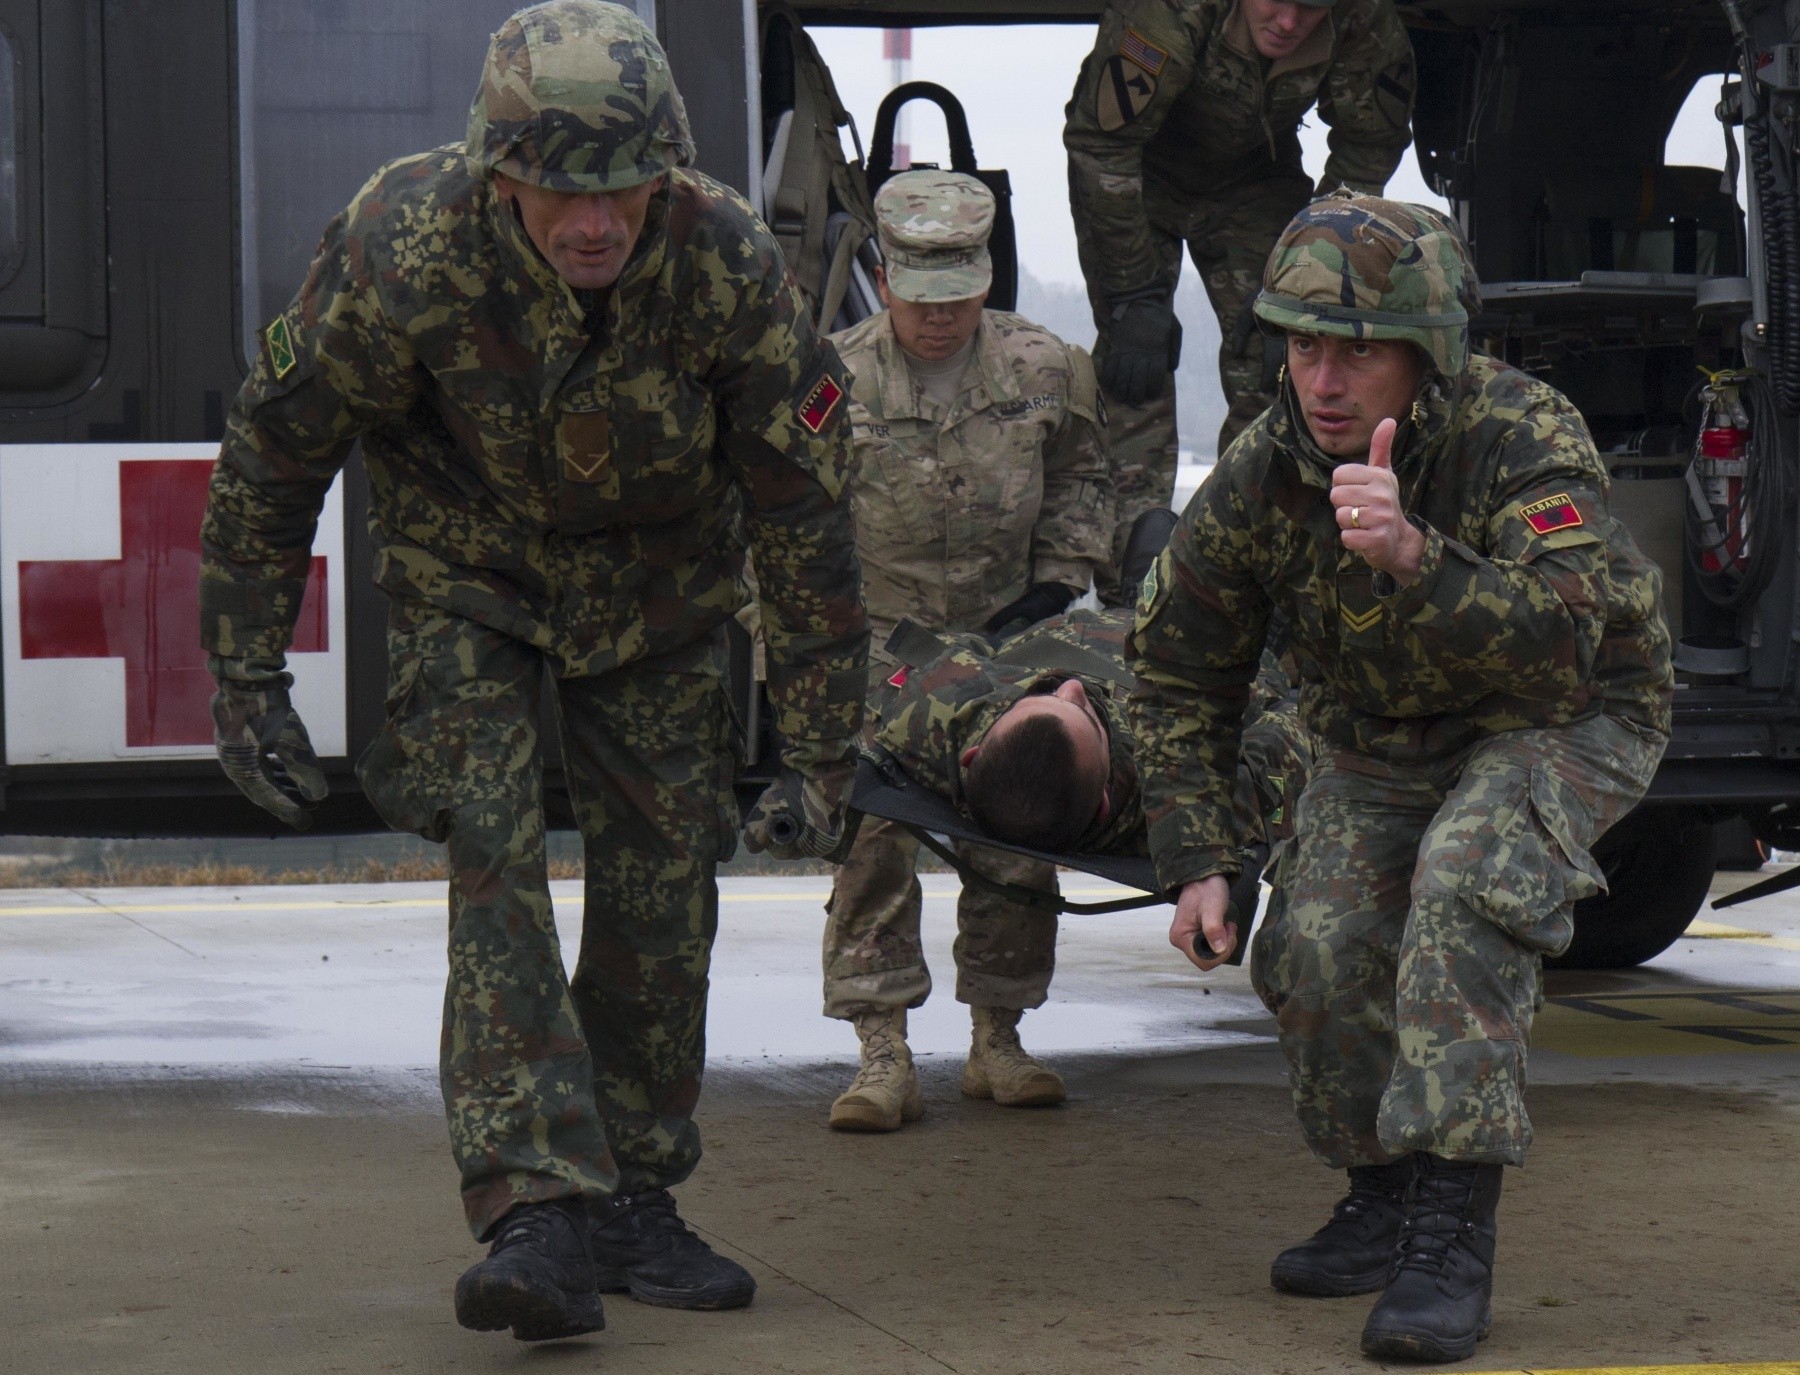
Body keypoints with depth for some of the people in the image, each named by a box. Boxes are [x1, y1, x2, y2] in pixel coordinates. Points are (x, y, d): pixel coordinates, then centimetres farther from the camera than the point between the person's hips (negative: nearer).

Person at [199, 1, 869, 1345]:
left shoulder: (730, 264, -28)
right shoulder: (404, 249, -32)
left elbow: (803, 514, -17)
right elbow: (274, 449, -15)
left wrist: (821, 751, -14)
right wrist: (250, 679, -12)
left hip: (652, 582, 2)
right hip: (465, 568, -2)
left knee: (663, 878, 2)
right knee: (493, 855, -18)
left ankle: (632, 1201, 17)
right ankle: (540, 1211, -22)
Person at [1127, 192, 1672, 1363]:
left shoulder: (1526, 438, -31)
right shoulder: (1263, 474, -17)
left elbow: (1559, 639, -46)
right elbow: (1179, 667, -1)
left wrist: (1414, 557, -60)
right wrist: (1196, 862, -6)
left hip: (1561, 725, -5)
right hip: (1380, 739, 5)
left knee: (1465, 881, -32)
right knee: (1323, 950, -14)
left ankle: (1453, 1237, -31)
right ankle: (1384, 1198, 13)